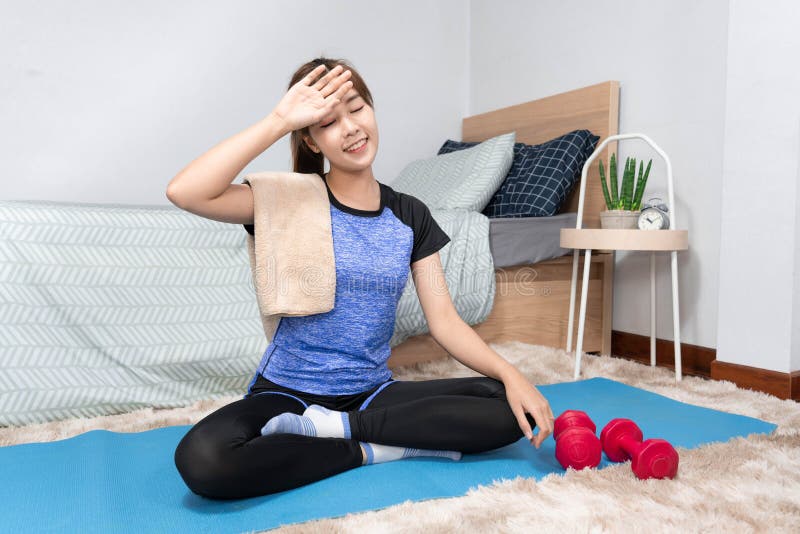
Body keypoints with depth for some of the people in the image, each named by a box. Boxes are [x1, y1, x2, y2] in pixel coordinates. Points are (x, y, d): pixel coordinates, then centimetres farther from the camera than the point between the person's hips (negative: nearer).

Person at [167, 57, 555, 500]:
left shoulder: (410, 215, 3)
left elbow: (444, 321, -1)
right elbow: (184, 192, -24)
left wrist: (509, 373, -17)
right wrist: (279, 120, -23)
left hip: (373, 393, 3)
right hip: (288, 393, -2)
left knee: (510, 409, -17)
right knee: (201, 460, -33)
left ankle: (338, 427, -13)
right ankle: (373, 449, -14)